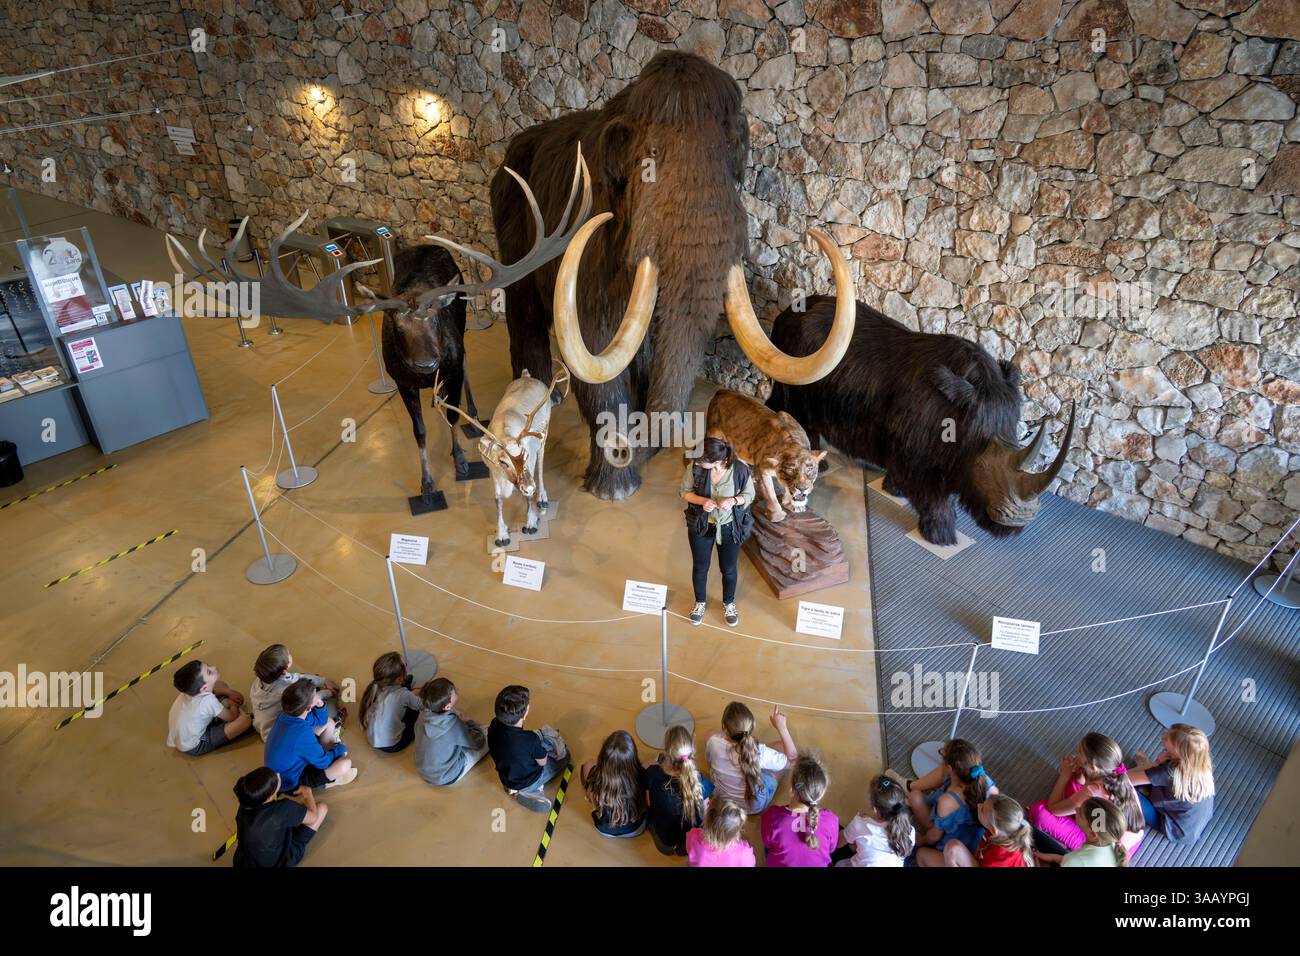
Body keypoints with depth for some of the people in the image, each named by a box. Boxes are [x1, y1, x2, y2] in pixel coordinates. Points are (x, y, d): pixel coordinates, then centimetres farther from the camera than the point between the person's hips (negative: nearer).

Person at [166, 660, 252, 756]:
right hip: (194, 747, -8)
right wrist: (234, 706, 3)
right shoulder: (208, 701, -34)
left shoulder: (192, 689, -14)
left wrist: (229, 692, 1)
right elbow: (232, 717, -16)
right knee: (245, 719, -23)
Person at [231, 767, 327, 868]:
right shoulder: (284, 808, -34)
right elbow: (313, 817, -14)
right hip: (279, 861, -5)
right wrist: (307, 793, 4)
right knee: (322, 808, 3)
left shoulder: (244, 805, -17)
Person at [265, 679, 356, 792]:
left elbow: (319, 720, 6)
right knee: (345, 763, -24)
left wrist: (320, 705, -15)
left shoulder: (286, 715, -12)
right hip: (291, 783, -9)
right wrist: (340, 748, -3)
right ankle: (331, 781, 8)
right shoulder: (302, 734, -37)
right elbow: (323, 762, -22)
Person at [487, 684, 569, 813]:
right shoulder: (531, 739, -40)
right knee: (564, 754, 14)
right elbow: (542, 762, -17)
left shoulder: (494, 726, -24)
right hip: (528, 782, -5)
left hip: (506, 778, 6)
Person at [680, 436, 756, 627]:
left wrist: (734, 500, -28)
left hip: (730, 527, -1)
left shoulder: (740, 469, -24)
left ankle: (728, 603, 48)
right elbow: (685, 492, -7)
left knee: (728, 569, 19)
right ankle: (700, 602, 48)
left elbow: (749, 495, -7)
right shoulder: (695, 467, -22)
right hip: (701, 525, 1)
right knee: (700, 567, 19)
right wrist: (702, 500, -27)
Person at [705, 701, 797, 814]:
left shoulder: (714, 743, -30)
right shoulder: (759, 752, -37)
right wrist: (781, 727, -20)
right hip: (755, 806, -2)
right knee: (781, 746, 11)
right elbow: (792, 756, -19)